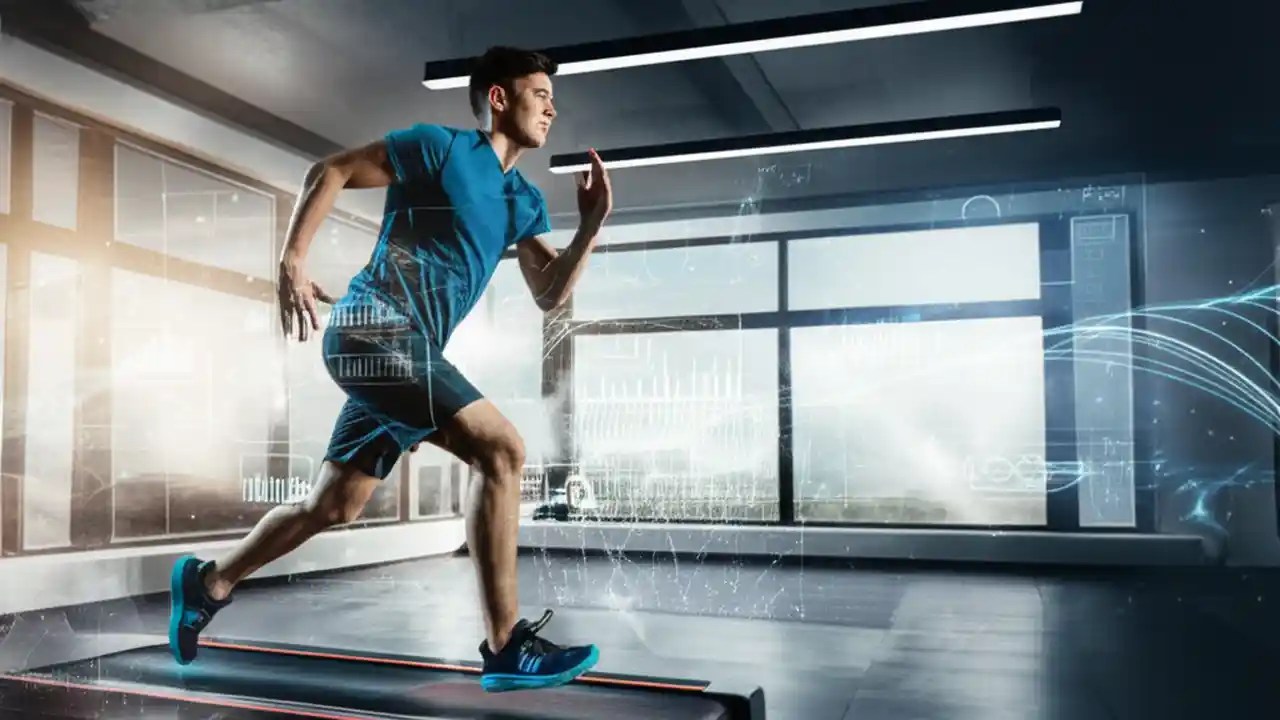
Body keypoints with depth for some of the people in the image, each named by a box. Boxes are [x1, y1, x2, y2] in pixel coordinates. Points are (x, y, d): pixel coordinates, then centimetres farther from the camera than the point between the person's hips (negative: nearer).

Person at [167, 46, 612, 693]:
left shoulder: (524, 202, 17)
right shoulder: (440, 147, -3)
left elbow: (549, 296, 12)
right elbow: (330, 172, -1)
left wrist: (592, 225, 0)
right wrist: (291, 264, -10)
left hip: (401, 350, 9)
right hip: (376, 328, -9)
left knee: (333, 506, 15)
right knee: (501, 449, -20)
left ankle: (208, 582, 34)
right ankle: (507, 648, -18)